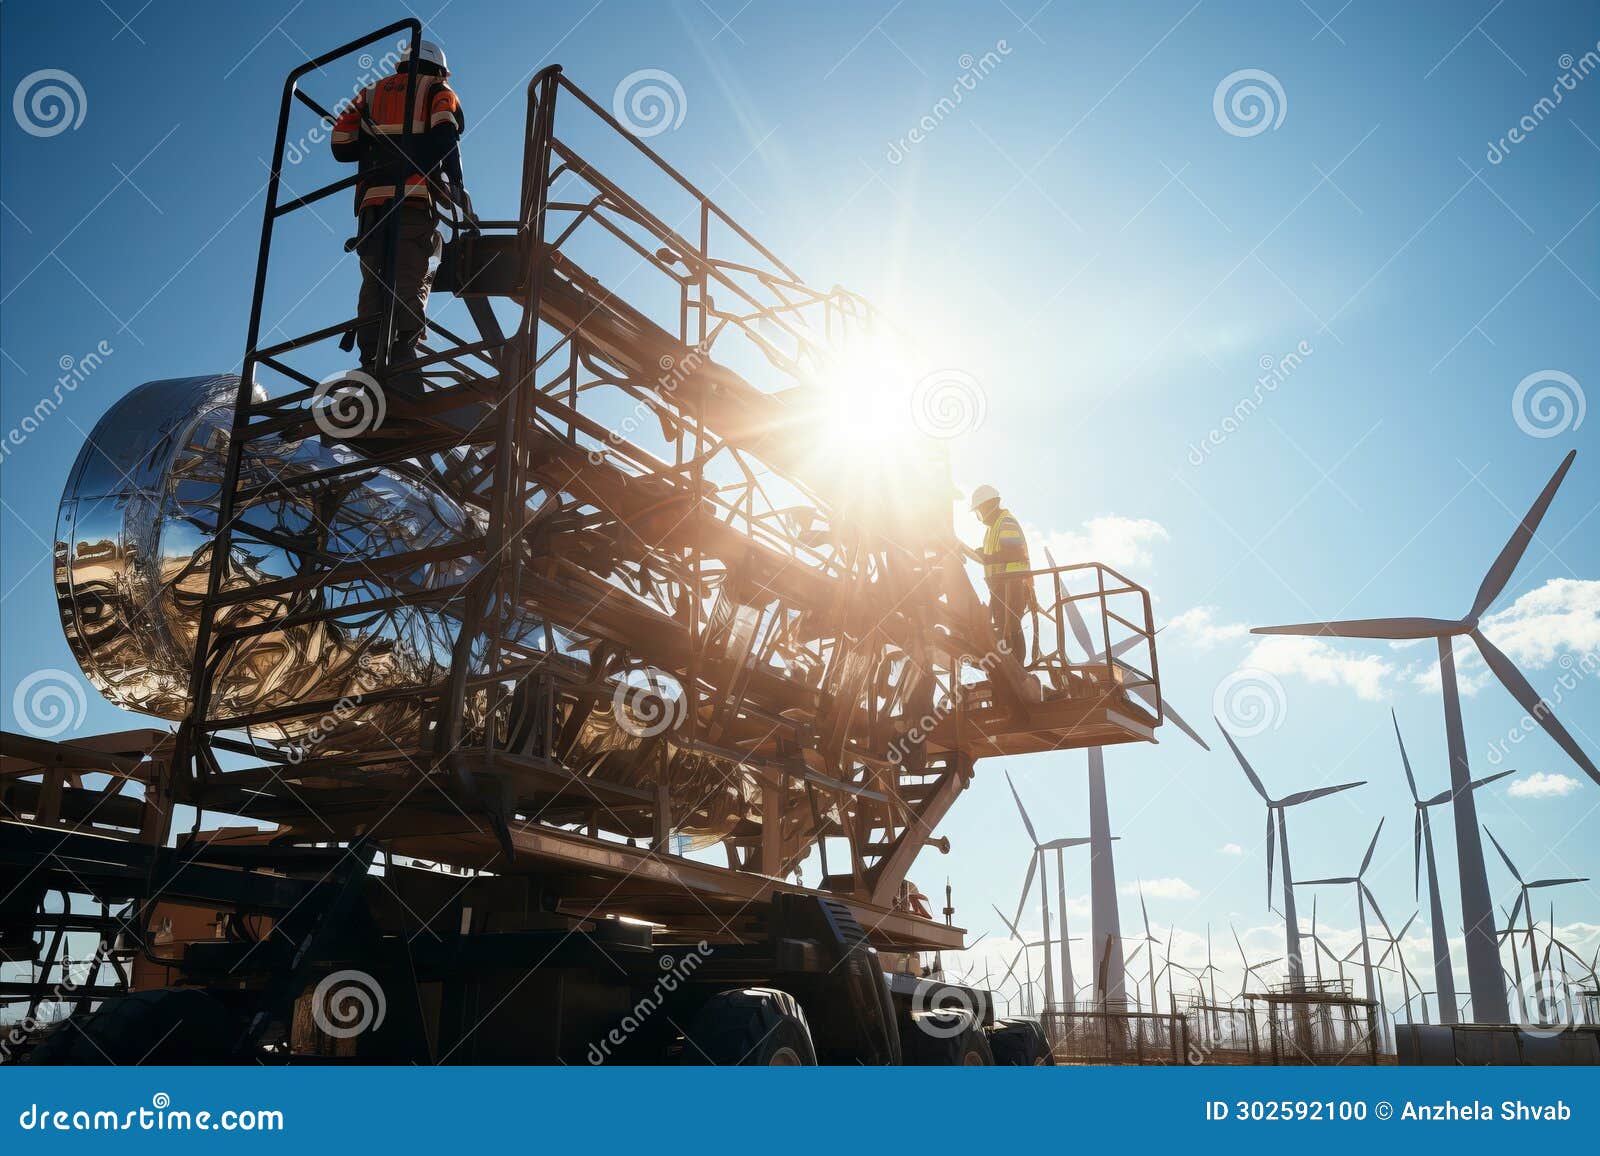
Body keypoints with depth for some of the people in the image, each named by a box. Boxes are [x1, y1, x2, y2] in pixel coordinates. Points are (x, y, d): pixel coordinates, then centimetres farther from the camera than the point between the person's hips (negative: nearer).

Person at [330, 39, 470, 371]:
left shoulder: (372, 94, 28)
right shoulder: (437, 91, 19)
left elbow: (342, 146, 16)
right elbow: (446, 134, -2)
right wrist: (458, 191, -3)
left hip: (372, 197, 3)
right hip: (417, 195, -3)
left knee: (373, 281, 1)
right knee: (411, 281, -11)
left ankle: (371, 362, -10)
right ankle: (402, 362, -24)